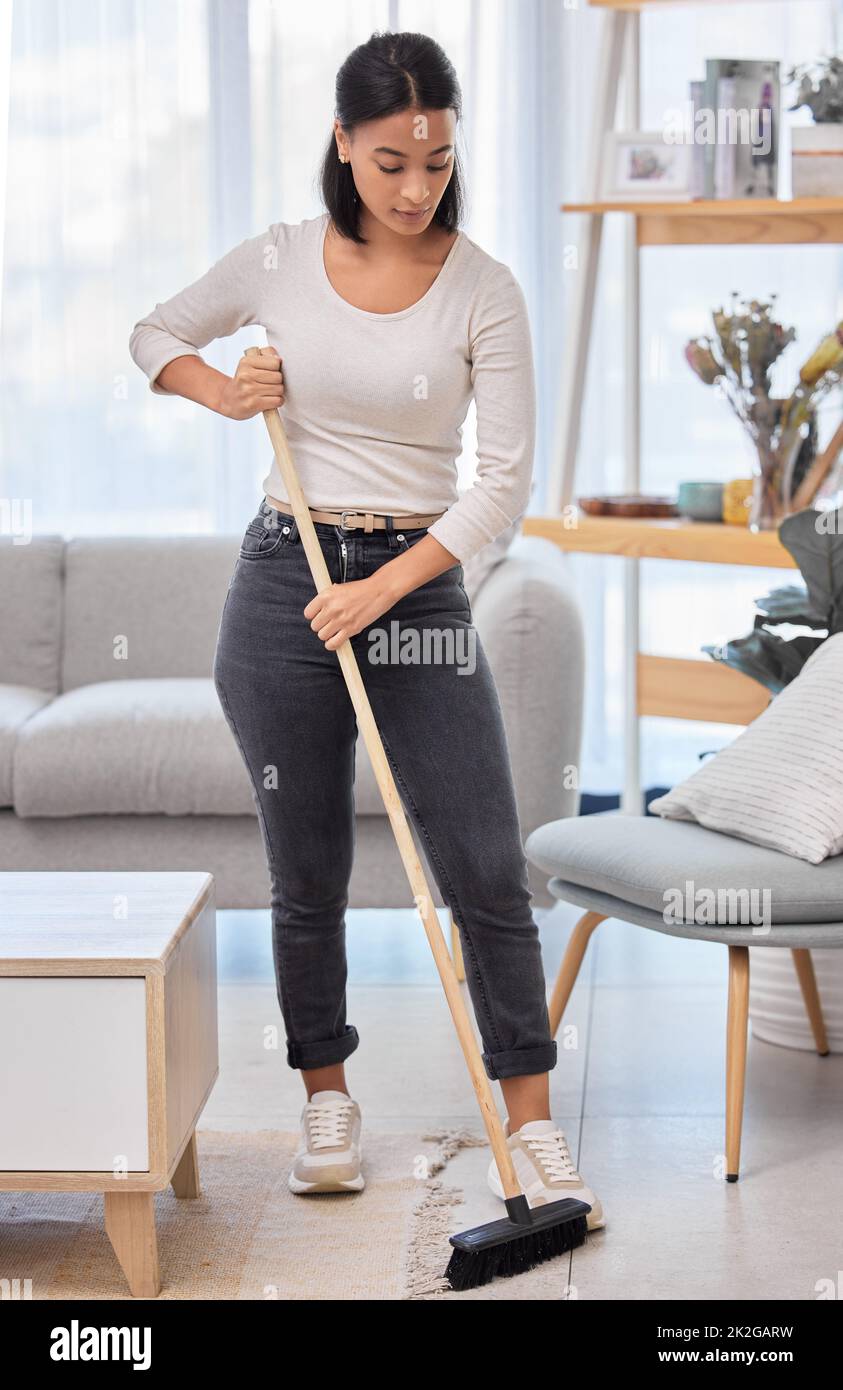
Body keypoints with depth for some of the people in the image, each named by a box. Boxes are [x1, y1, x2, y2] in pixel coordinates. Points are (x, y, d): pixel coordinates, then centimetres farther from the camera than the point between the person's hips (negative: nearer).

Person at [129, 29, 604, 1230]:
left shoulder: (483, 289, -5)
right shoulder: (278, 262, -1)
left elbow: (505, 480, -8)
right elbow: (155, 334, 17)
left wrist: (382, 589, -18)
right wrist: (226, 392, -5)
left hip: (422, 586, -1)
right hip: (282, 585, 1)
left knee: (488, 872, -4)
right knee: (308, 876, 9)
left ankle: (532, 1129, 7)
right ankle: (328, 1098, 27)